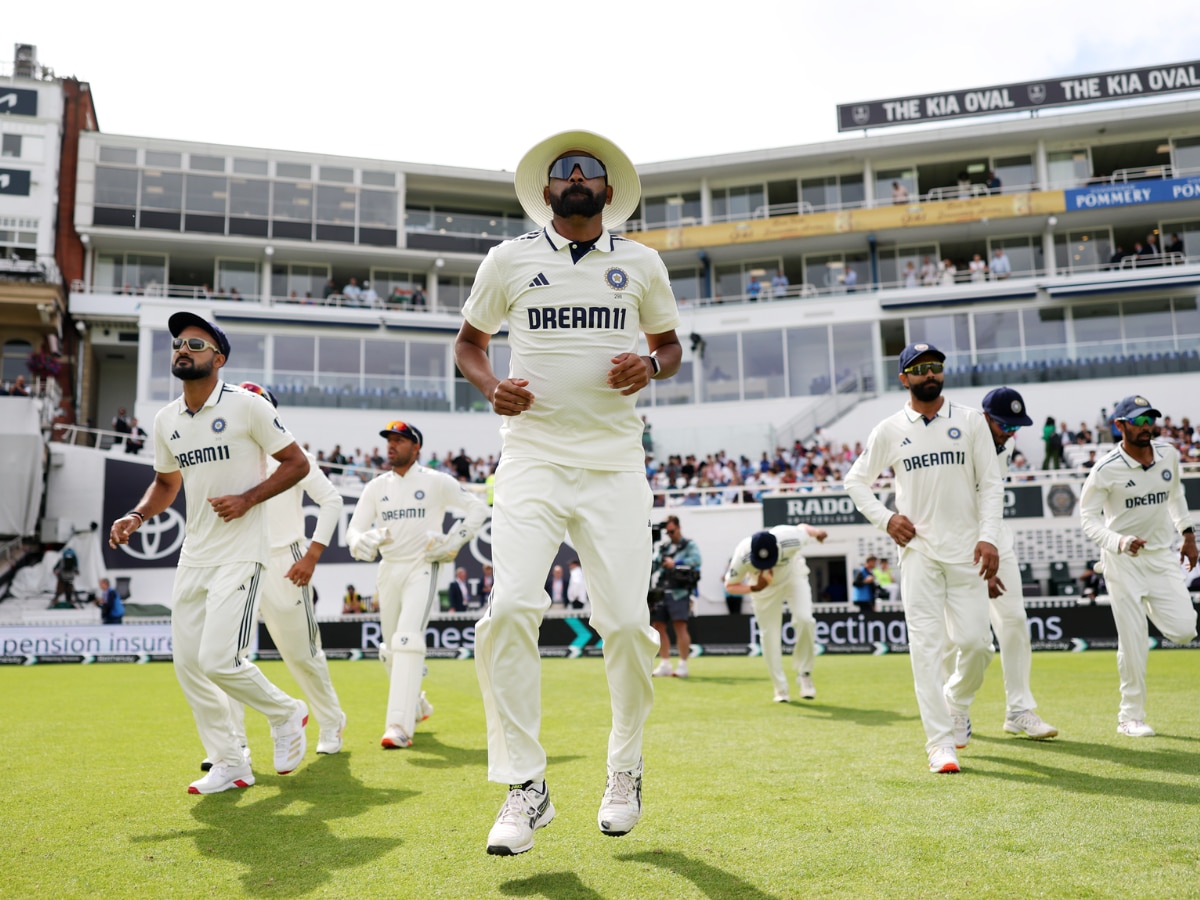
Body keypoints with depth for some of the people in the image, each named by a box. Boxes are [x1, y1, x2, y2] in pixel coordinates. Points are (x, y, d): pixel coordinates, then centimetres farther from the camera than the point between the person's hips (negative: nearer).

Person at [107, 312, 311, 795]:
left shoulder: (246, 405, -9)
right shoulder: (165, 420, 9)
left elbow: (297, 462, -6)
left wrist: (247, 499, -16)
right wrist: (135, 516, 5)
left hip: (241, 552, -7)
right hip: (193, 554, 7)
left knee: (219, 660, -16)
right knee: (188, 663, 7)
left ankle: (286, 713, 13)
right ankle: (230, 766, 21)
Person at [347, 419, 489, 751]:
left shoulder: (436, 481, -2)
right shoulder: (376, 486, 8)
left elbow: (478, 508, -1)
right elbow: (354, 529, 4)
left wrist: (451, 543, -11)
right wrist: (362, 543, -21)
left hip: (422, 568, -5)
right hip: (388, 570, 5)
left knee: (408, 640, -20)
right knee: (390, 648, 13)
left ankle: (400, 726, -23)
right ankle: (416, 705, 37)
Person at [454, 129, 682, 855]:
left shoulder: (642, 264, 10)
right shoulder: (510, 259, 8)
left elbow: (671, 344, 20)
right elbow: (469, 340, 17)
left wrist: (652, 366, -4)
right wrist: (490, 385, -5)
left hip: (615, 462, 1)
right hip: (532, 458, 0)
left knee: (627, 622, -3)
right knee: (512, 608, -15)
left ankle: (626, 769, 22)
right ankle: (526, 787, 0)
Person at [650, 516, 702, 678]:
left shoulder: (689, 545, 4)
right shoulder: (663, 547, 20)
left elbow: (696, 560, -14)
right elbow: (654, 564, 13)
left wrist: (675, 563, -16)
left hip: (679, 592, -6)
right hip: (661, 592, 6)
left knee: (680, 627, -10)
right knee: (658, 626, 4)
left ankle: (683, 665, -5)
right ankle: (665, 664, 13)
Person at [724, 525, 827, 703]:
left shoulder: (790, 539, -38)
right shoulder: (742, 556, -36)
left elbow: (803, 527, -13)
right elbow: (729, 586, -20)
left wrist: (816, 532, 9)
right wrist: (753, 588, -38)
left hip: (793, 576, 0)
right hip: (763, 587, 1)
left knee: (804, 619, -22)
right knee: (769, 635, 0)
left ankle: (804, 674, -2)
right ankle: (781, 690, 16)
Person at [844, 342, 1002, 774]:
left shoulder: (970, 421, 5)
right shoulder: (889, 430, 4)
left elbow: (990, 484, 4)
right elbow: (855, 481, 12)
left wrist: (988, 536, -8)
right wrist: (885, 517, -3)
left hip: (966, 551, 1)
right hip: (918, 551, -1)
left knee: (976, 641, -2)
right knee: (926, 646, -6)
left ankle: (956, 701, 30)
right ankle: (941, 743, -1)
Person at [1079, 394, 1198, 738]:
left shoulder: (1168, 455, 1)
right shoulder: (1106, 470, -15)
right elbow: (1088, 518, -13)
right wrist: (1119, 542, -29)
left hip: (1163, 555, 4)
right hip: (1122, 560, -4)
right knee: (1133, 642, -3)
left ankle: (1150, 608, 28)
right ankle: (1131, 718, 10)